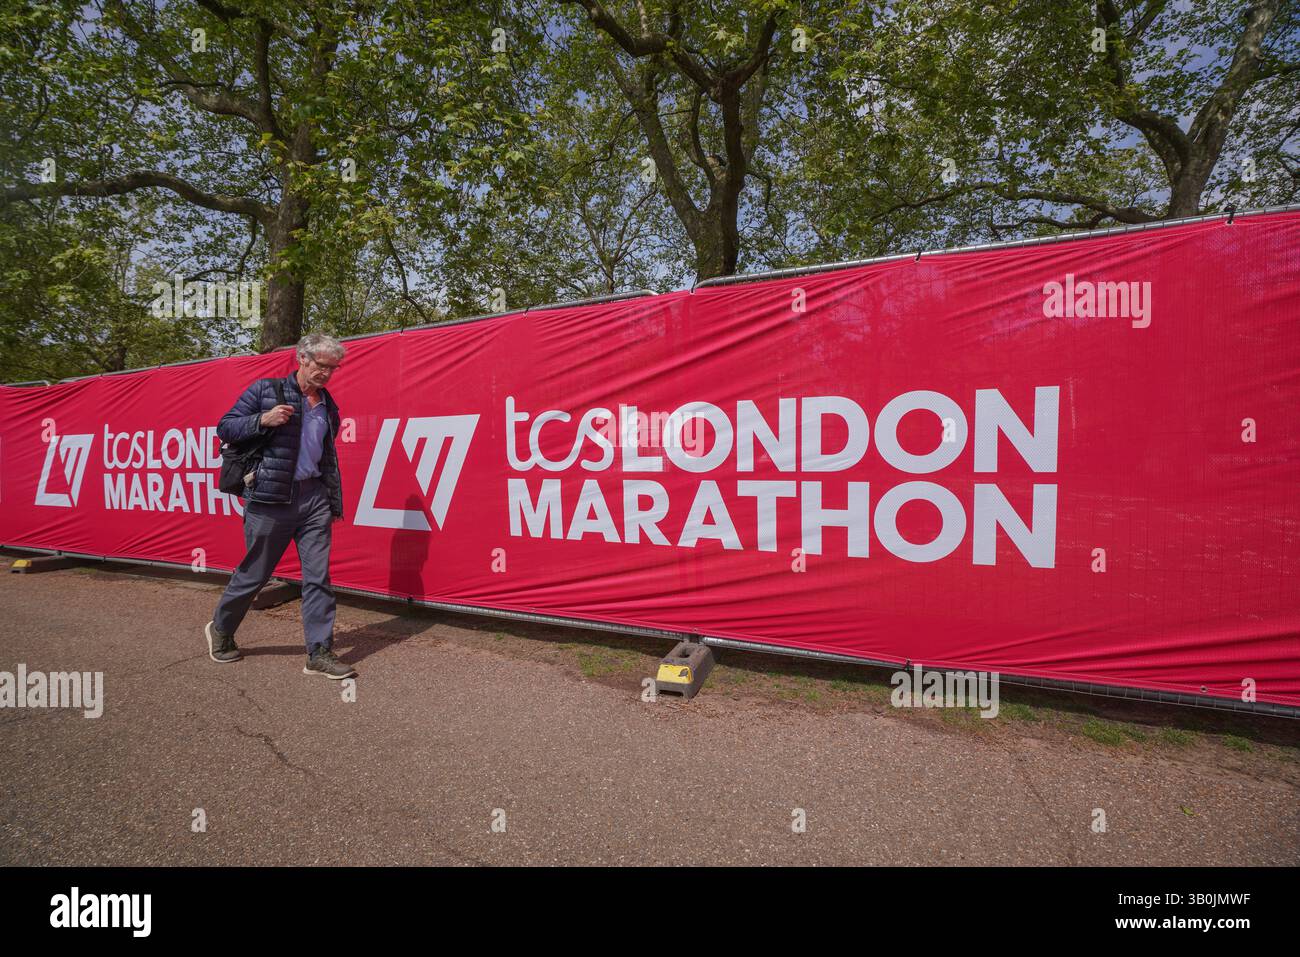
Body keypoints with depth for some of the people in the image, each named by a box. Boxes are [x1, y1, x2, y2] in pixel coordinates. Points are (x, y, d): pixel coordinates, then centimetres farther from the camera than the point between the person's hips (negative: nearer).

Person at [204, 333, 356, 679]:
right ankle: (220, 630, 35)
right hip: (270, 498, -4)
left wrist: (335, 499, 14)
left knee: (318, 576, 0)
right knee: (254, 573, 9)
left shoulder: (328, 405, 14)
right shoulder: (265, 389, -1)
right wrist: (263, 420, -18)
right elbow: (224, 428, 0)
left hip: (314, 498, 4)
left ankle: (319, 653, 5)